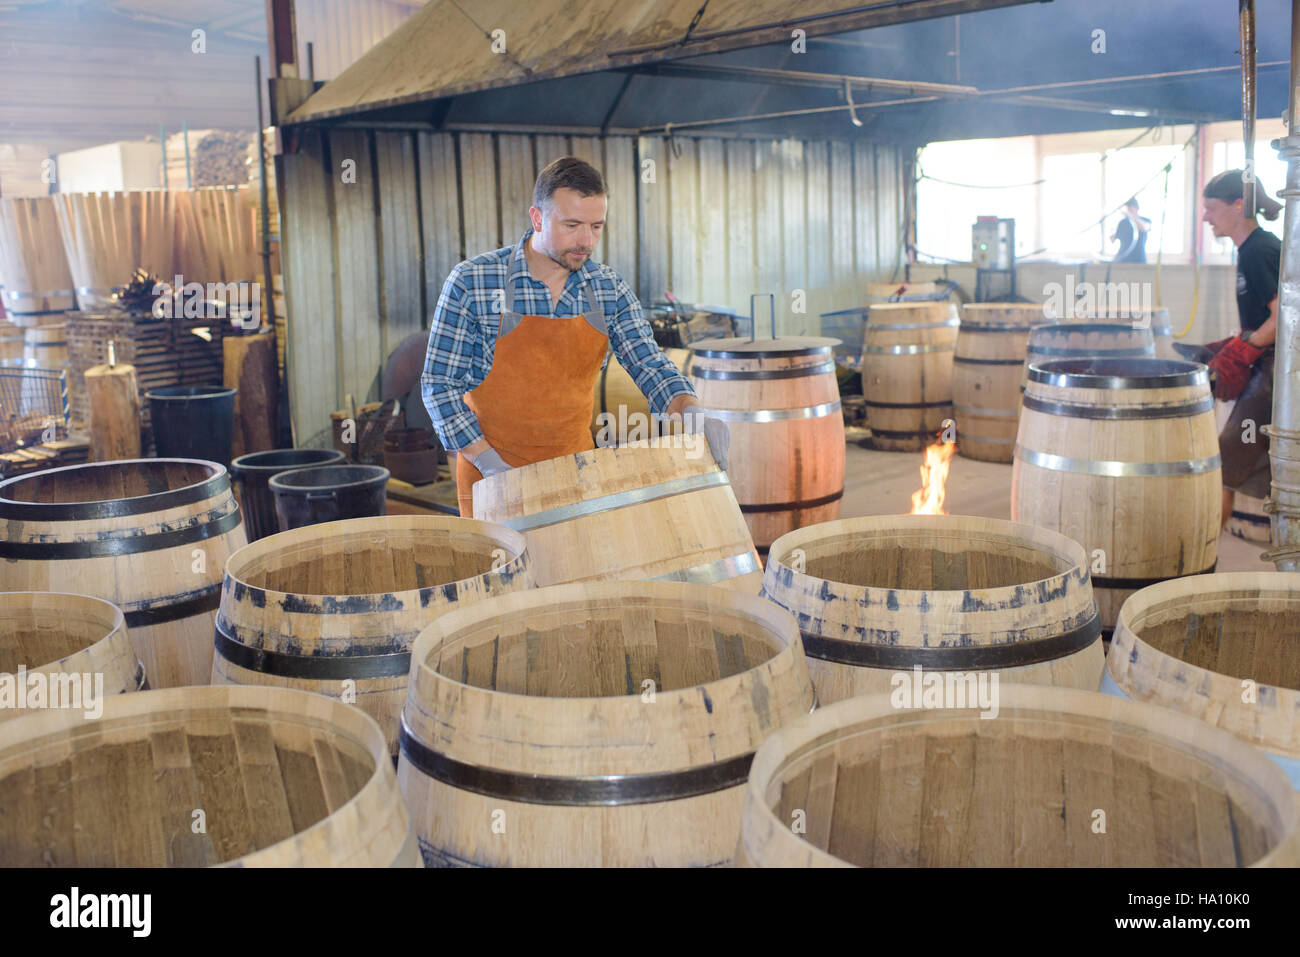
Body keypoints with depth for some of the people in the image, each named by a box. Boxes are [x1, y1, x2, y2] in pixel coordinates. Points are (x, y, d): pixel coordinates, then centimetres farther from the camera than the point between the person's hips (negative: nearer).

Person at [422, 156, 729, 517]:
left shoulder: (610, 290, -1)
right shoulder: (471, 283, -12)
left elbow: (649, 364, -7)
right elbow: (439, 384, -10)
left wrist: (690, 411, -29)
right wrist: (490, 463, -19)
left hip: (575, 469, 3)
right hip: (491, 474, -3)